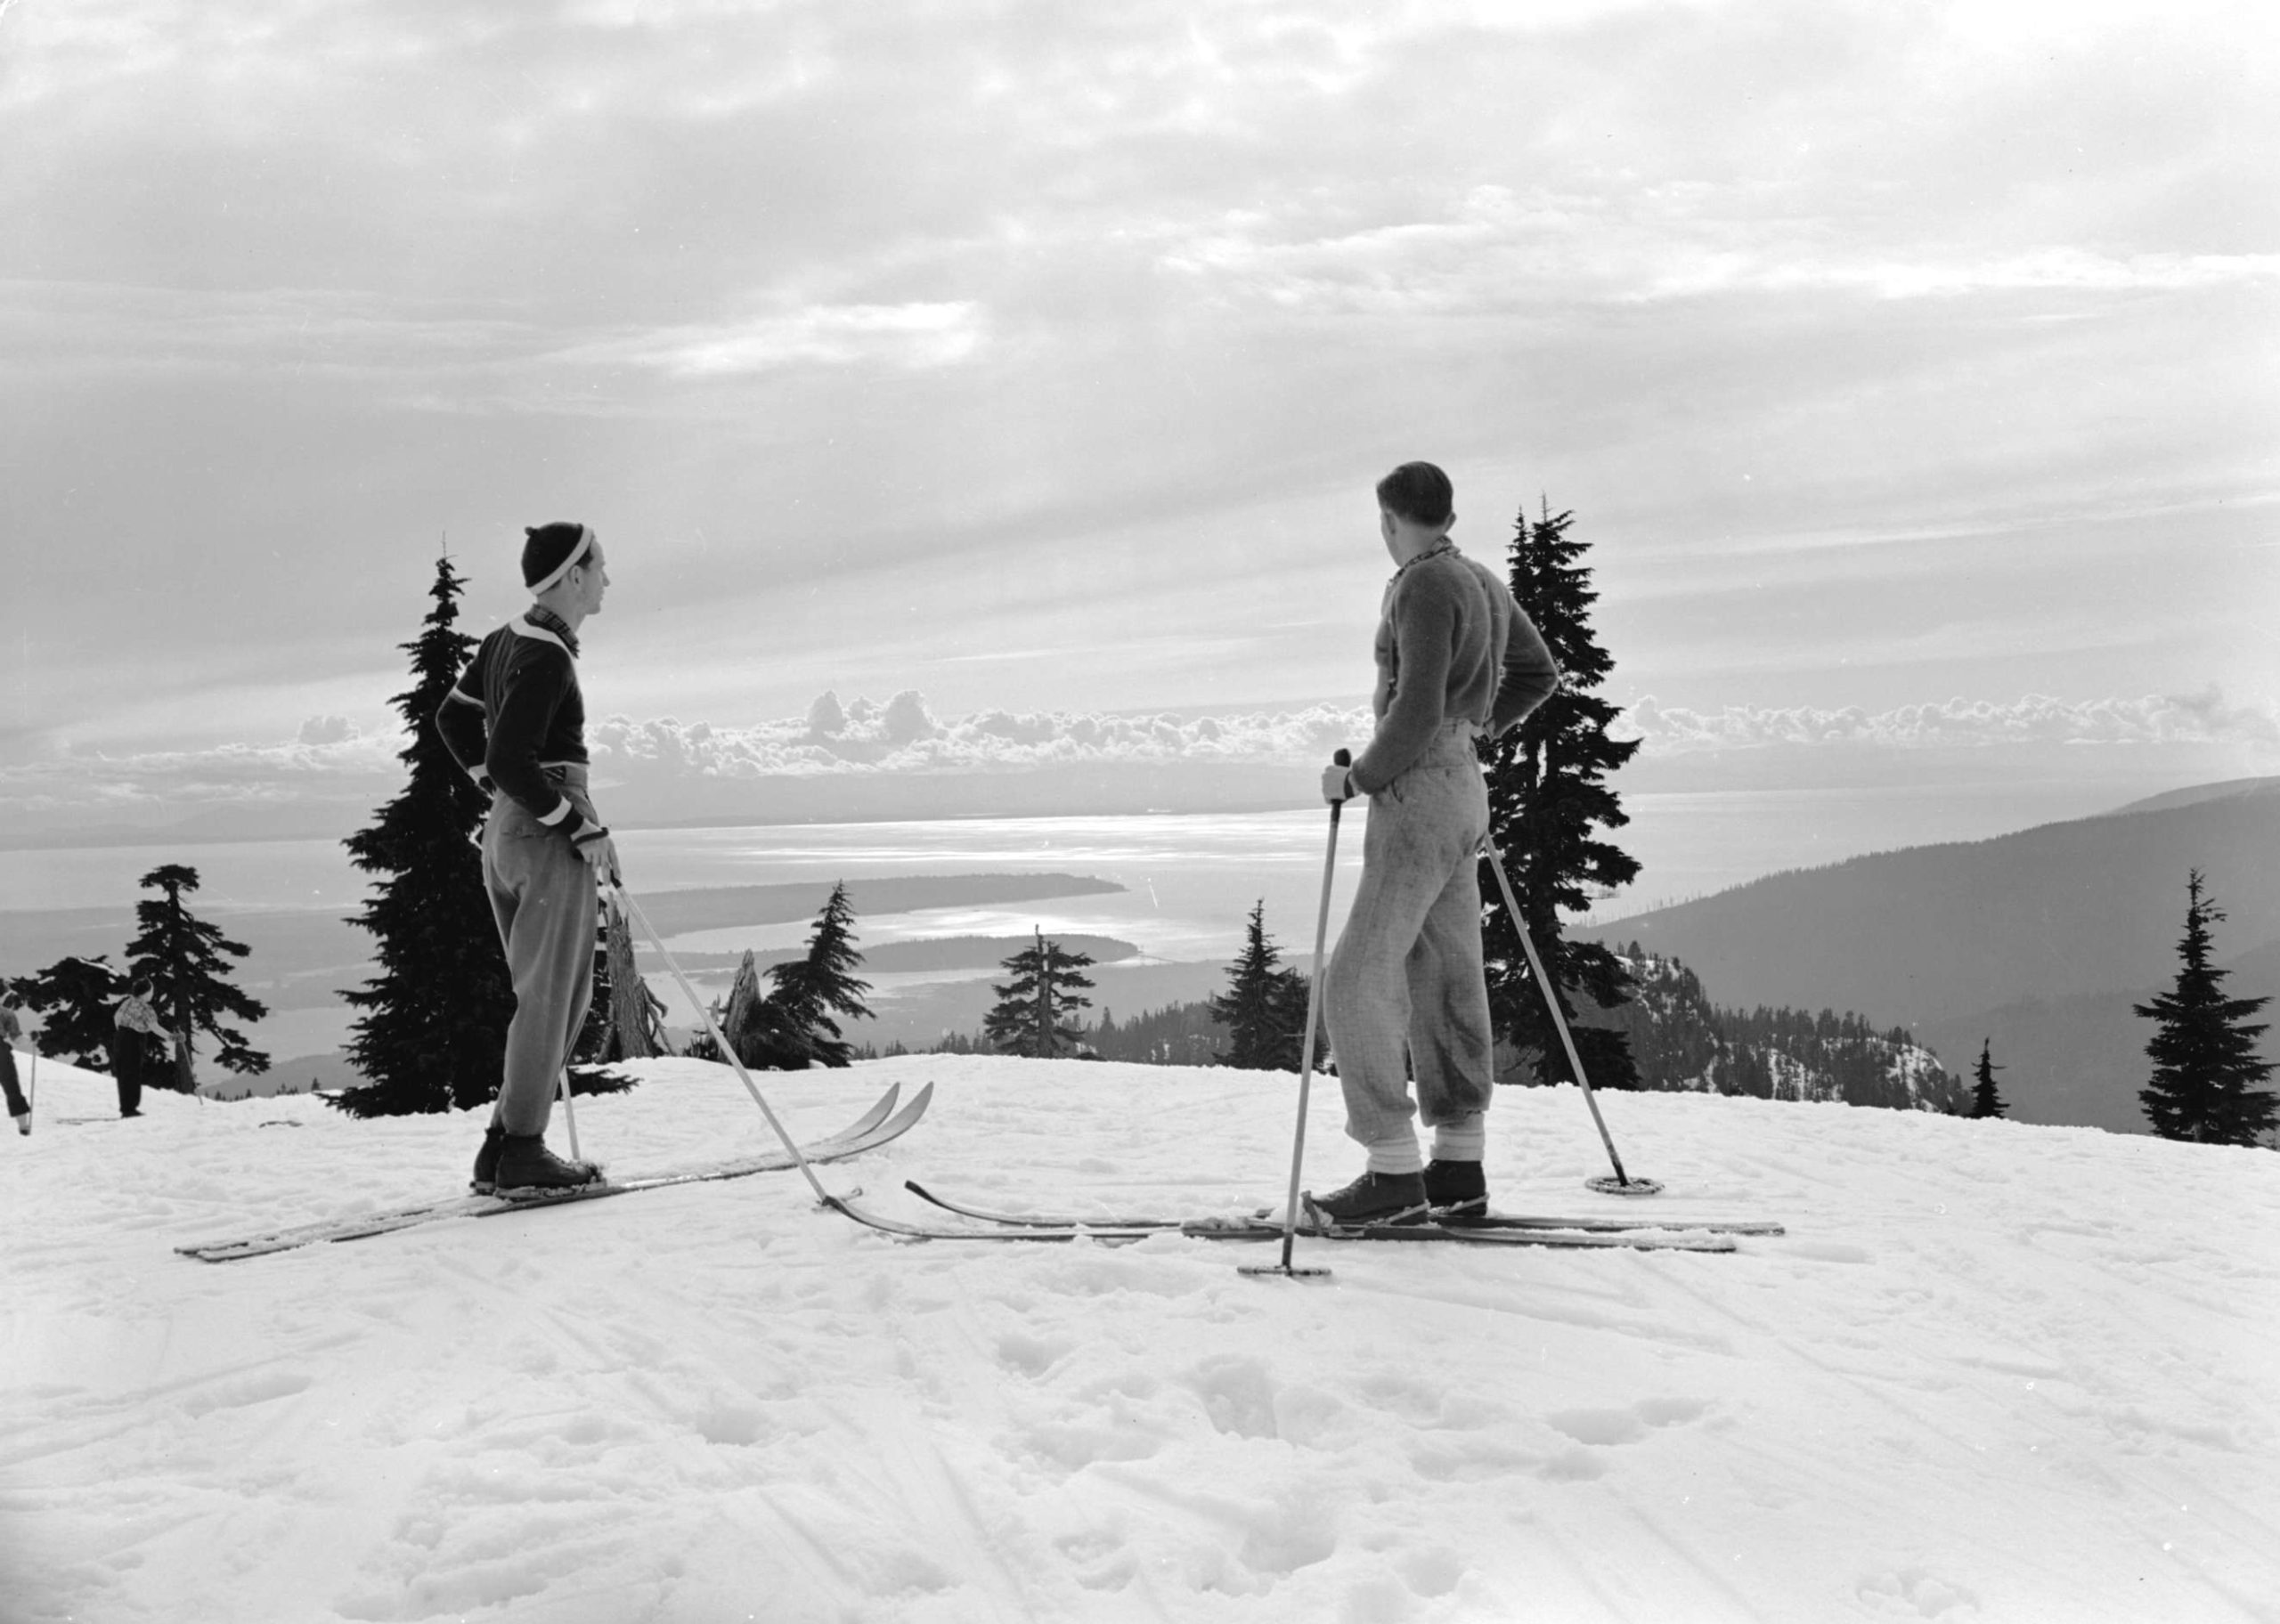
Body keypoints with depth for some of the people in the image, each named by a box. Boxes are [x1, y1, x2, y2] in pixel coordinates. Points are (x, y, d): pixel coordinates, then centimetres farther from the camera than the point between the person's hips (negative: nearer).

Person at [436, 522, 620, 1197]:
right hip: (549, 836, -9)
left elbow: (452, 718, 22)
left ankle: (504, 1147, 14)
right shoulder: (547, 658, -17)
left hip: (505, 829, 9)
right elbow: (512, 759, -22)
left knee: (561, 995, 14)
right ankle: (520, 1152, 2)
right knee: (548, 996, -2)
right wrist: (584, 827, -16)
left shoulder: (506, 639, 11)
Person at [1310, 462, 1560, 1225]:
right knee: (1446, 981, 9)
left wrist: (1357, 778, -9)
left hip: (1418, 794, -10)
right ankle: (1459, 1169, 12)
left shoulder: (1425, 586, -16)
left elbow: (1416, 712, -22)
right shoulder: (1481, 580, 12)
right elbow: (1538, 673, 25)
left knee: (1359, 984, -9)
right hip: (1461, 790, 10)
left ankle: (1394, 1172, -7)